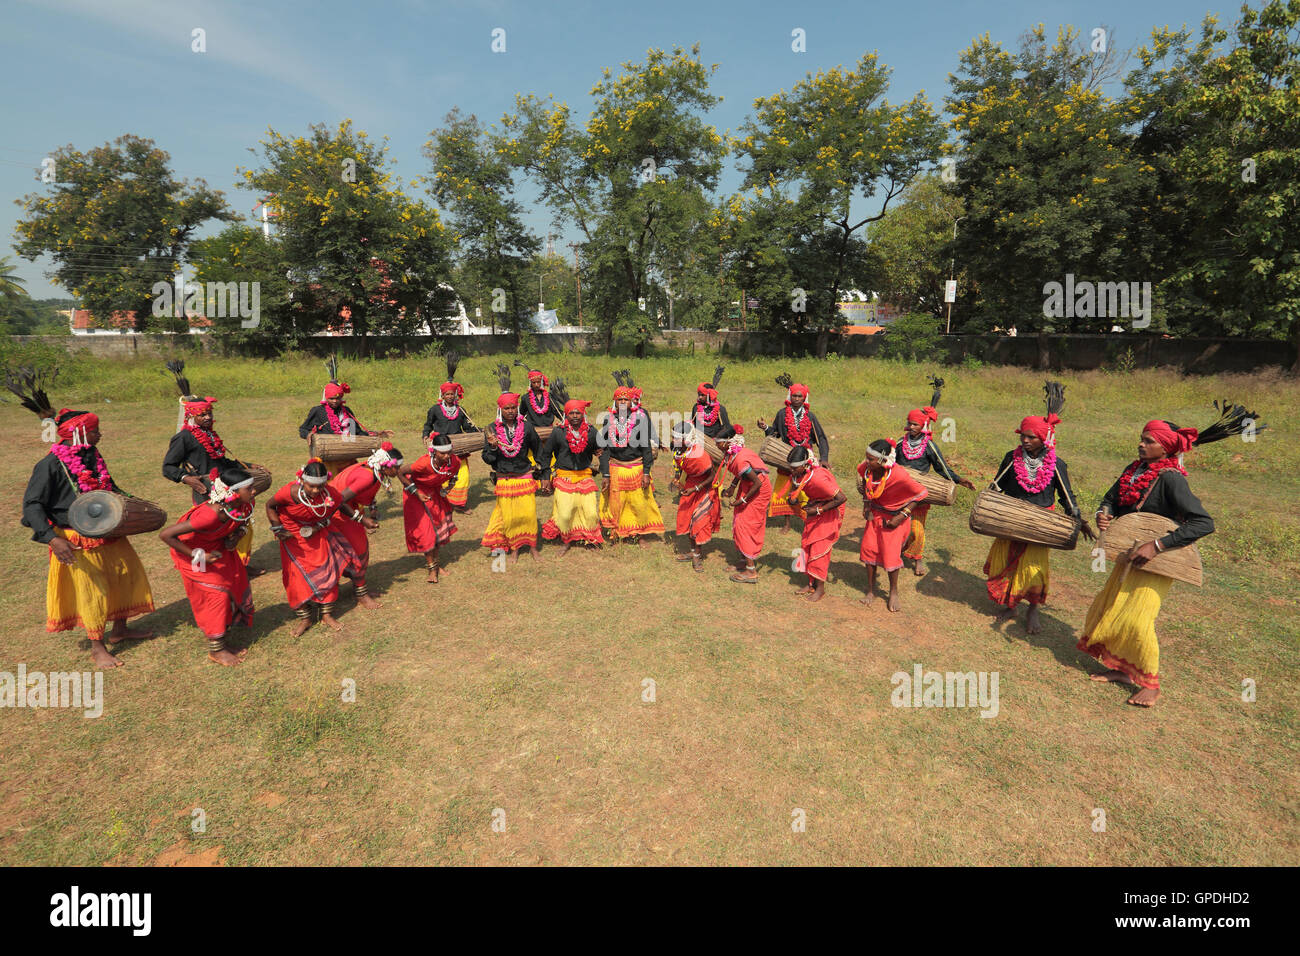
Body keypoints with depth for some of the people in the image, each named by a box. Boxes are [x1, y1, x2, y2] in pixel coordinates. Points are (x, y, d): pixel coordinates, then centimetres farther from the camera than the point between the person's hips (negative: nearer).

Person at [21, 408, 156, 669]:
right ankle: (97, 648, 18)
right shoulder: (51, 464, -17)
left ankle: (119, 630, 33)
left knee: (129, 575, 14)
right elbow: (32, 505, -18)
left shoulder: (93, 457, 4)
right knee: (92, 591, 1)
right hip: (78, 541, -7)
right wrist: (52, 539, -28)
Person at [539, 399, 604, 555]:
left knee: (591, 513, -3)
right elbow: (546, 453, 6)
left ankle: (591, 539, 24)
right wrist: (546, 477, 5)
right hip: (564, 477, -2)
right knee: (565, 514, -8)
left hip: (585, 476, 2)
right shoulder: (558, 432, -5)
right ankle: (567, 542, 18)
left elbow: (599, 450, 18)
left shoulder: (591, 432, -1)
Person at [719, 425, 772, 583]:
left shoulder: (740, 459, -31)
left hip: (758, 492, -10)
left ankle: (751, 572, 1)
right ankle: (744, 562, 28)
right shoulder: (733, 454, -3)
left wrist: (742, 500, -20)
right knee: (738, 523, 15)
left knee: (745, 526, -6)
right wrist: (732, 487, 5)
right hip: (747, 487, 10)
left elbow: (757, 483, -28)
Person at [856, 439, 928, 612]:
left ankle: (893, 593, 21)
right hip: (875, 514, 5)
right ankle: (871, 590, 22)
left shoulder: (898, 475, -33)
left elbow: (922, 493, -20)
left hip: (894, 518, -5)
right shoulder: (867, 468, -18)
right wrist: (866, 503, 1)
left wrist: (902, 516, -21)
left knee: (890, 554, -4)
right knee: (869, 549, 4)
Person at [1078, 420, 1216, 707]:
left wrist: (1157, 545, -30)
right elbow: (1111, 498, 14)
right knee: (1106, 610, 11)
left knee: (1136, 618, -11)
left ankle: (1150, 684, 9)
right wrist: (1103, 514, -9)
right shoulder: (1135, 469, 2)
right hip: (1130, 554, 8)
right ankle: (1121, 669, 29)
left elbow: (1204, 523, -26)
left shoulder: (1171, 479, -20)